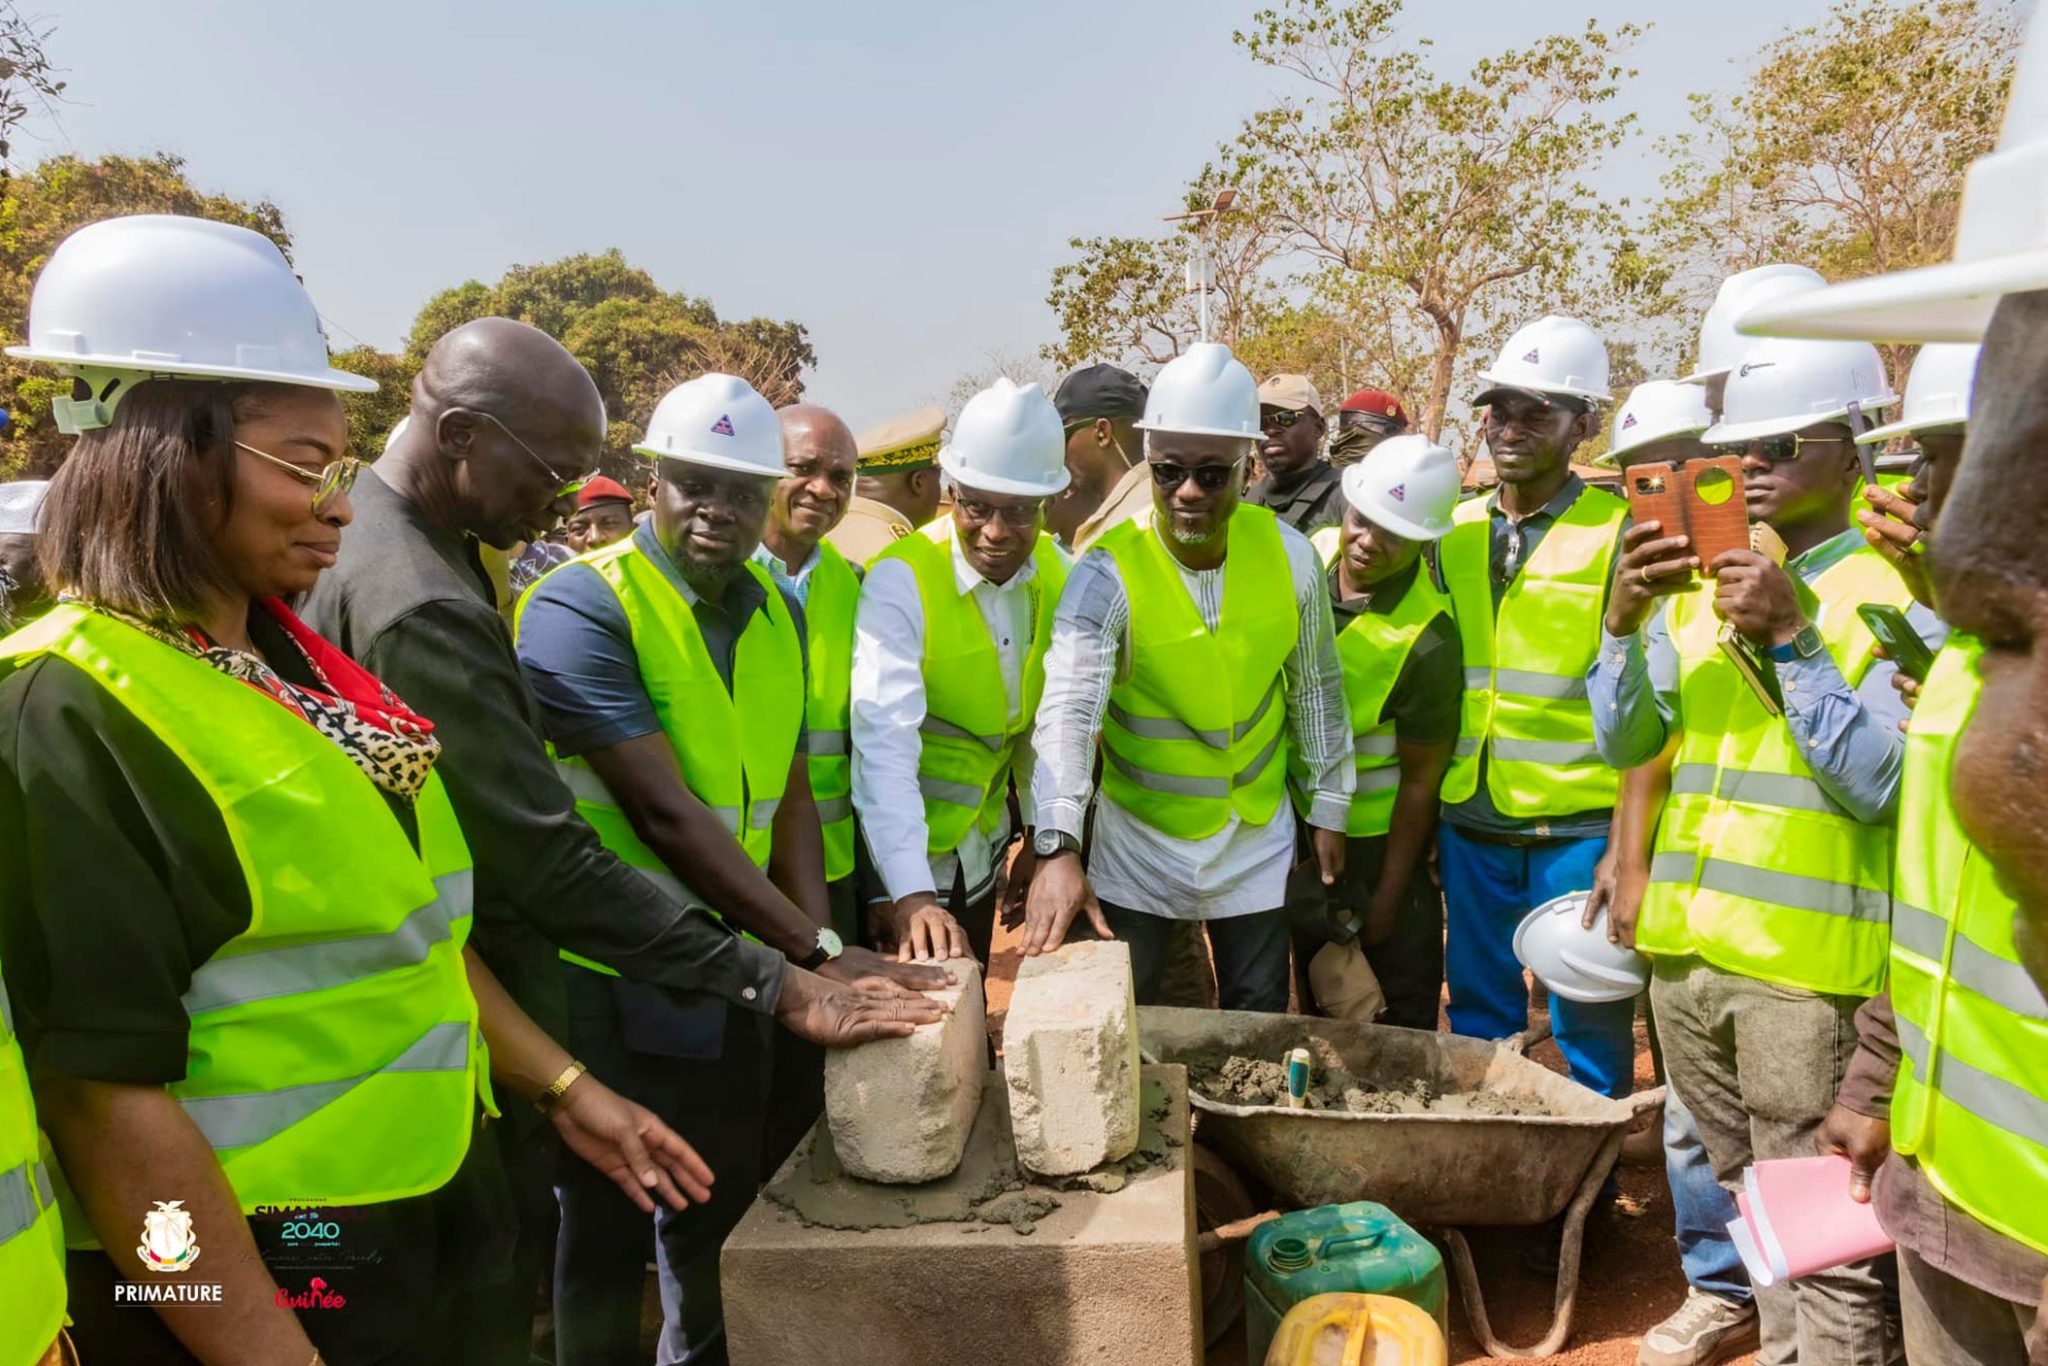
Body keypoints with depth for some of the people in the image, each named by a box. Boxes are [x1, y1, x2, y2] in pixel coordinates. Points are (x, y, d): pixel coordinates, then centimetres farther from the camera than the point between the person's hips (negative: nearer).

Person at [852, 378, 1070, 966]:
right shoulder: (899, 581, -24)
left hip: (983, 845, 5)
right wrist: (911, 896, -41)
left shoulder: (1056, 573, -6)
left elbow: (1046, 716, 2)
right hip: (905, 854, -5)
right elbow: (884, 746, -33)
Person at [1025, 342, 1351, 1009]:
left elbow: (1315, 690, 3)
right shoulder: (1107, 574, -21)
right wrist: (1058, 846, -45)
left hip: (1259, 836, 3)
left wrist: (1329, 807, 7)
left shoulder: (1289, 555, -9)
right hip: (1139, 837, -2)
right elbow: (1067, 711, -32)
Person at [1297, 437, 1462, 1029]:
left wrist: (1387, 900, -11)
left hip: (1377, 841, -6)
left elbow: (1420, 781, -18)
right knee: (1318, 1000, 23)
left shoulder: (1427, 642, -27)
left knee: (1400, 1017, 11)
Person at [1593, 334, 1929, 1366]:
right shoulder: (1695, 585, 10)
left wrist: (1790, 639, -19)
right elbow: (1626, 743, 6)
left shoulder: (1896, 598, -5)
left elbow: (1878, 787, -13)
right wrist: (1624, 619, -8)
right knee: (1748, 1199, 20)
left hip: (1806, 961, -5)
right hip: (1685, 945, 6)